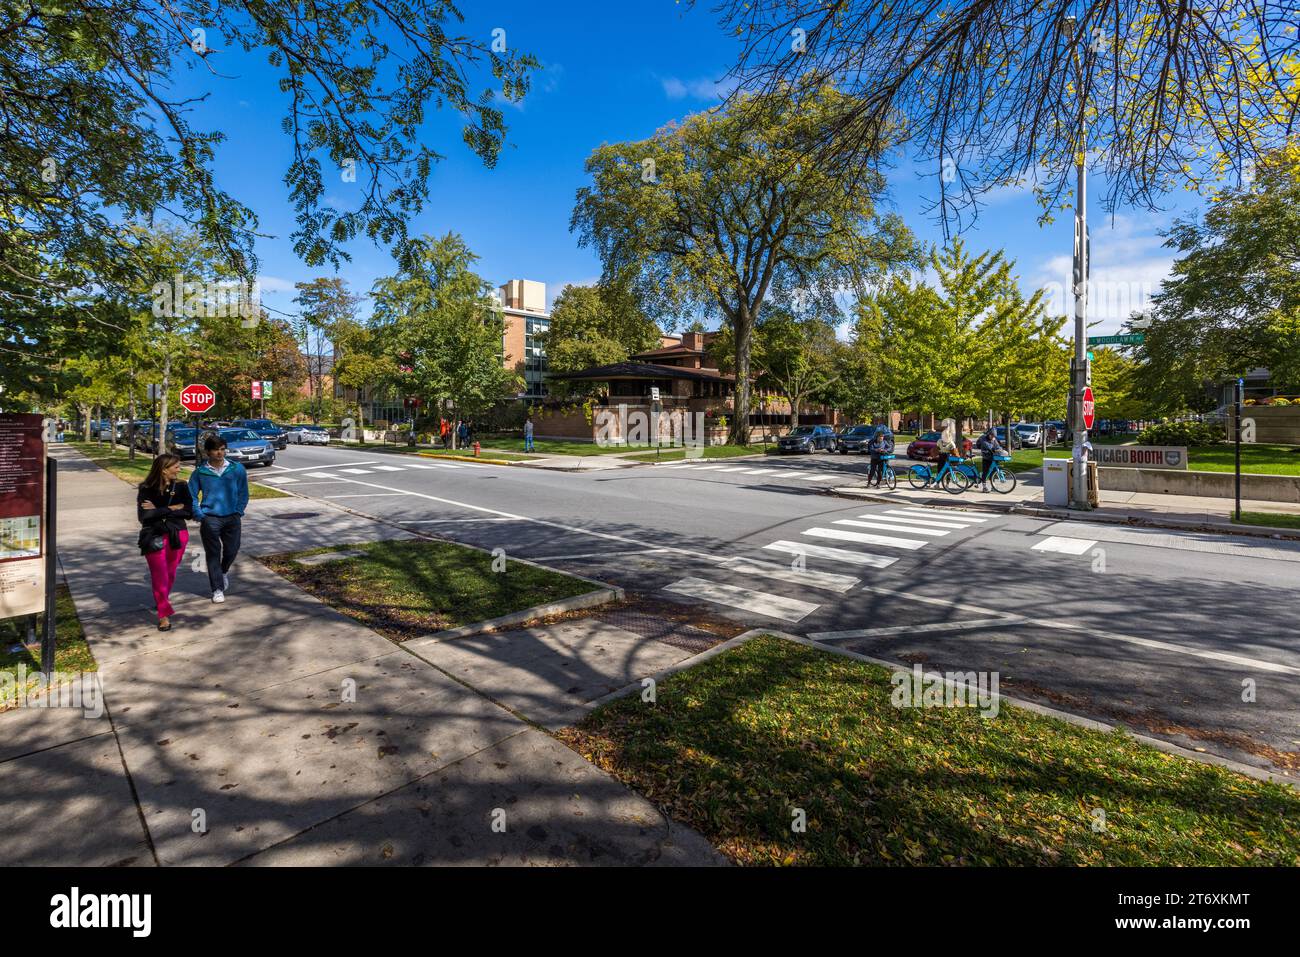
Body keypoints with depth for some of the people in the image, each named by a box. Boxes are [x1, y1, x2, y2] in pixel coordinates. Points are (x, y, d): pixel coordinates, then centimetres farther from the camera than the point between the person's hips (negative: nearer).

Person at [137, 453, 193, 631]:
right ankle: (164, 614, 5)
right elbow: (143, 516, -15)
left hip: (177, 535, 2)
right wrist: (171, 509, -16)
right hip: (154, 537, -2)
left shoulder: (181, 487, -2)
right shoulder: (146, 489, -7)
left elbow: (189, 512, -9)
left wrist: (158, 510, -14)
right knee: (159, 575, -2)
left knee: (171, 572, 14)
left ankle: (163, 599, 41)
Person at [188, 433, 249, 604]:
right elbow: (192, 495, 4)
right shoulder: (200, 472, -3)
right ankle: (217, 589, 14)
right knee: (213, 554, 3)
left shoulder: (237, 469, -2)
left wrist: (238, 512, -4)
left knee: (232, 550, 9)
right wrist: (199, 515, -5)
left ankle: (224, 571, 43)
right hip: (210, 519, -1)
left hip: (232, 518, 1)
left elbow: (243, 492, 4)